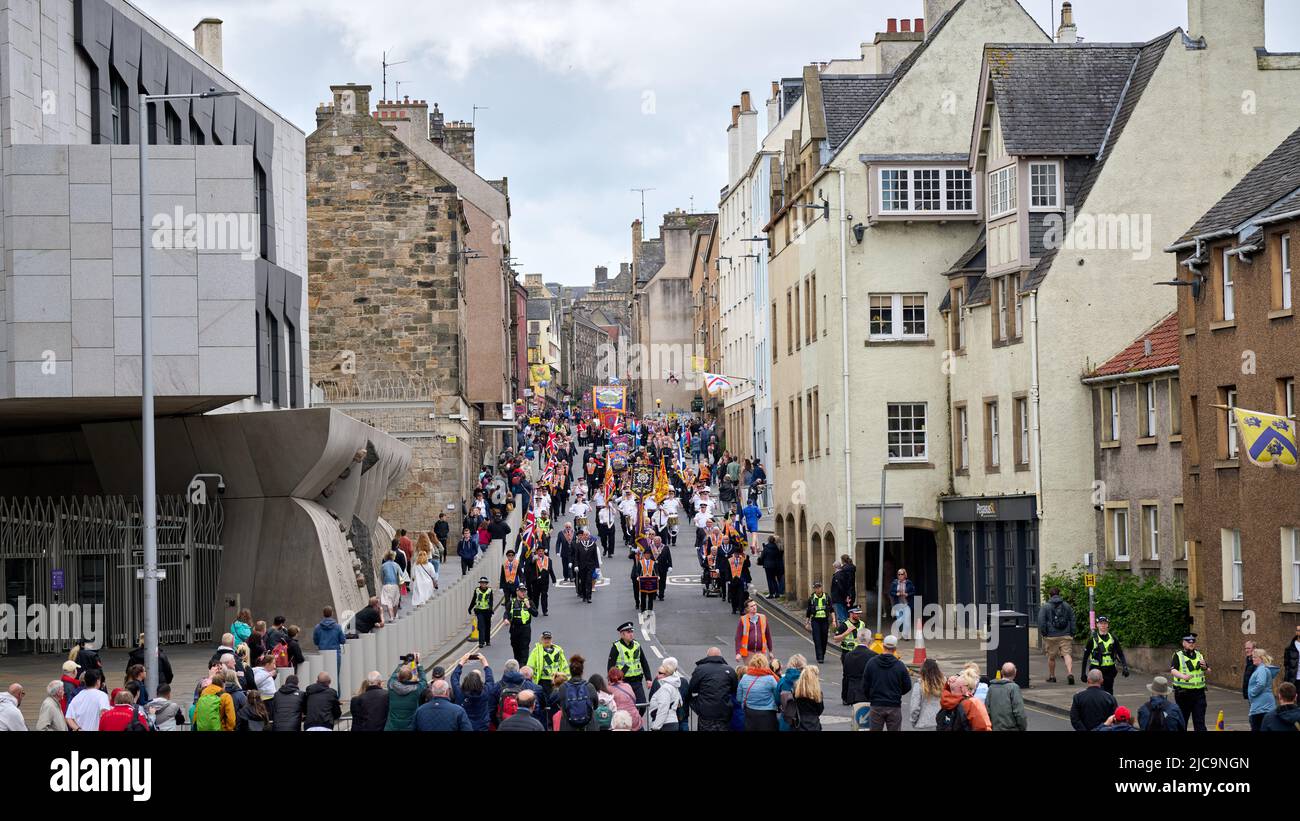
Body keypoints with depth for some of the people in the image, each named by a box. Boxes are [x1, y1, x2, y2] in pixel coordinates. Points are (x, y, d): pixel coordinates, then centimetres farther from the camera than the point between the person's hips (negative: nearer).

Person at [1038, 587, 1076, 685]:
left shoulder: (1045, 607, -2)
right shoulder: (1067, 606, 9)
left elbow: (1041, 622, -7)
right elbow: (1072, 620, 11)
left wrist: (1043, 633, 2)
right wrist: (1072, 633, 15)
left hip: (1051, 636, -2)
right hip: (1065, 636, 2)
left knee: (1051, 657, 11)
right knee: (1067, 654, -5)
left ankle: (1052, 676, 22)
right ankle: (1070, 673, -25)